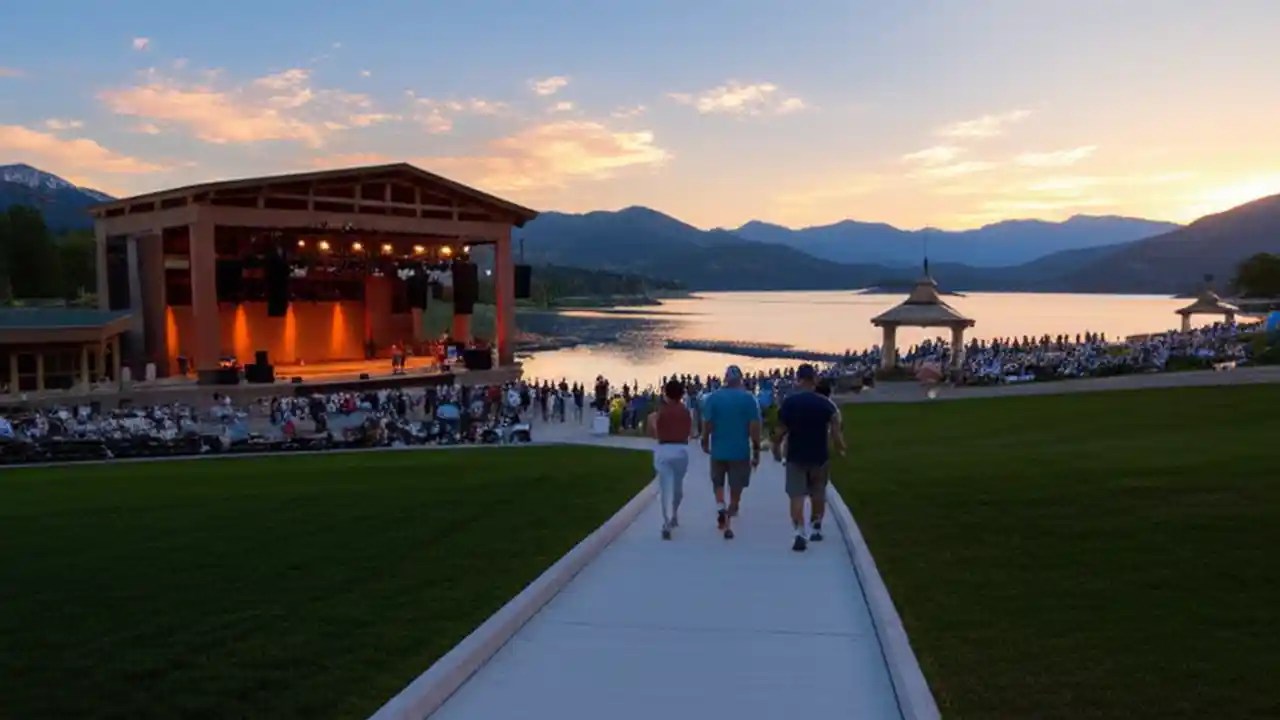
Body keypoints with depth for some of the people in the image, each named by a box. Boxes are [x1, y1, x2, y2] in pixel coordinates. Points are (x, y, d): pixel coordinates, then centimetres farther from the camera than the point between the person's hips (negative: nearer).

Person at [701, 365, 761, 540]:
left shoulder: (713, 397, -4)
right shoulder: (748, 399, -6)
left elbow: (706, 423, -6)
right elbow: (754, 427, -9)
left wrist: (705, 442, 10)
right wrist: (756, 450, -1)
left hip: (718, 449, 1)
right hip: (740, 451, -1)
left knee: (718, 484, 20)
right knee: (736, 488, 10)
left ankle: (720, 508, -5)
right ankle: (728, 524, 8)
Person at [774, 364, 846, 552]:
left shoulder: (788, 402, -7)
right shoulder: (825, 403, -5)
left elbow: (781, 431, -7)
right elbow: (835, 431, -10)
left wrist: (776, 447, 8)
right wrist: (841, 448, 4)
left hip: (796, 456, -2)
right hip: (819, 456, 2)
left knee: (797, 495, -1)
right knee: (818, 493, 19)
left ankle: (800, 533, -14)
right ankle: (816, 528, 30)